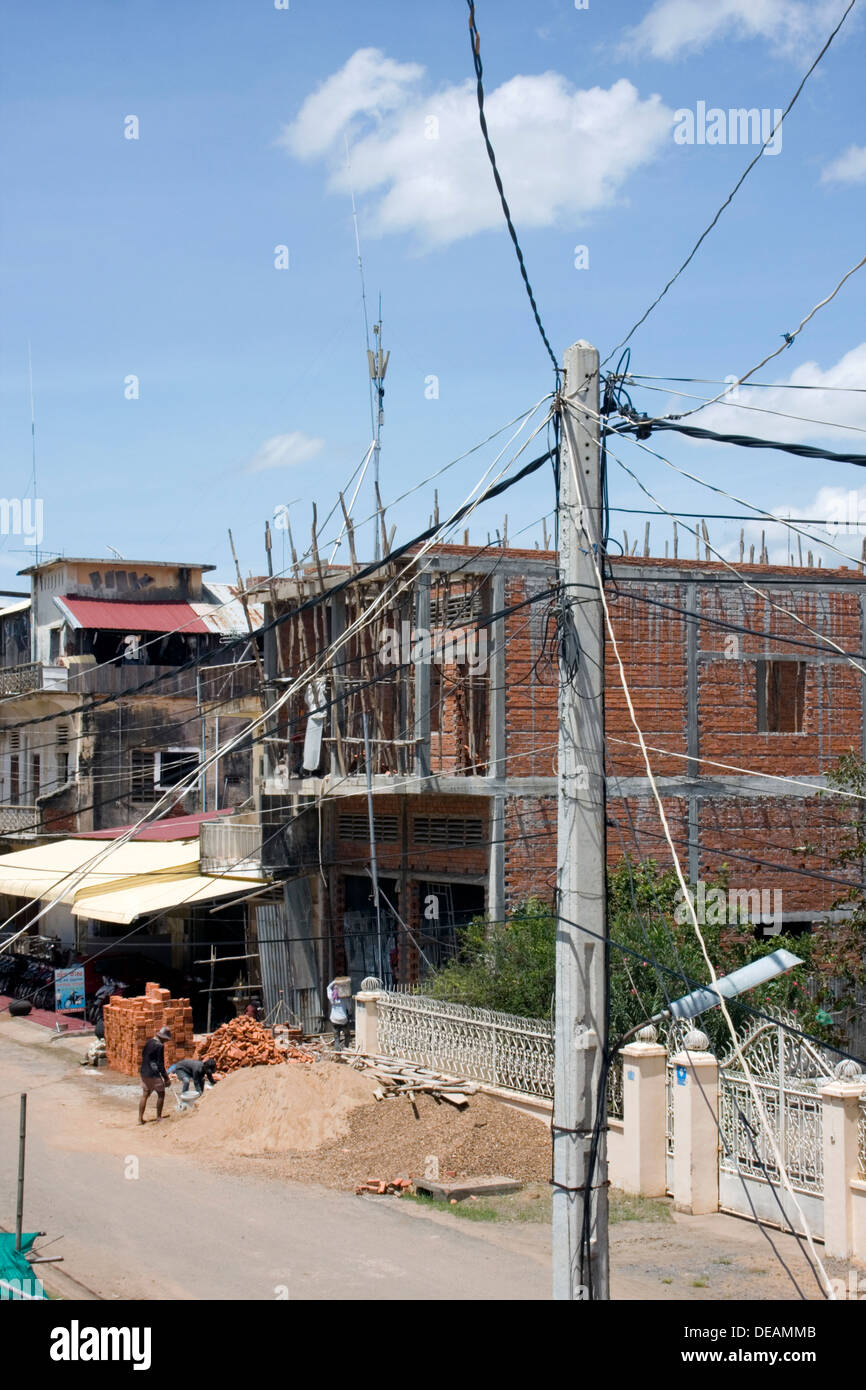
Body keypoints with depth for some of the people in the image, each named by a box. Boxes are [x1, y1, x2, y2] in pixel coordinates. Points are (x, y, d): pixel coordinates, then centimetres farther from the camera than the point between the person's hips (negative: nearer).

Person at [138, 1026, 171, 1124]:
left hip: (144, 1073, 7)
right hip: (154, 1074, -7)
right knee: (161, 1094, 8)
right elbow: (160, 1064, -17)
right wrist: (166, 1077, -9)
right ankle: (159, 1117, 13)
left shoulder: (148, 1042, 7)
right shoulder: (160, 1046, -16)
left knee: (144, 1095, 11)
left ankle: (140, 1118, 9)